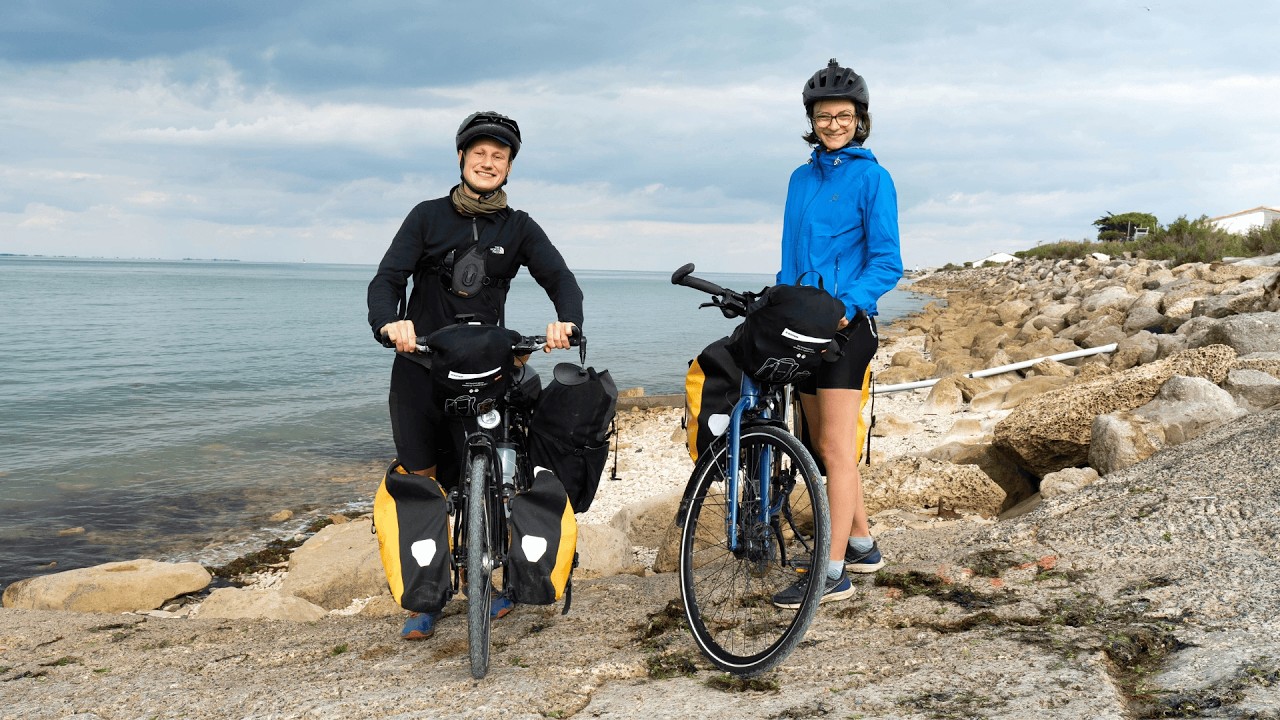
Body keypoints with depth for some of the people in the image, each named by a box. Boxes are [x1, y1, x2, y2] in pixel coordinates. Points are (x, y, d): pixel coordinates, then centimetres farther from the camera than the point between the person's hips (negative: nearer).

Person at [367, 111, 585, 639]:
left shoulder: (518, 228, 7)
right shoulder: (429, 216, 4)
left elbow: (561, 278, -3)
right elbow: (387, 279, -6)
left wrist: (566, 320, -26)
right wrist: (390, 322, -29)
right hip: (419, 367, 0)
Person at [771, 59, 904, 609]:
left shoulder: (871, 177, -4)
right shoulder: (801, 178, 15)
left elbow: (886, 262, -9)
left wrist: (846, 304, -22)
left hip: (847, 324, -7)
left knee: (836, 449, -10)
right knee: (823, 448, 11)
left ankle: (834, 572, -8)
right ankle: (862, 544, 25)